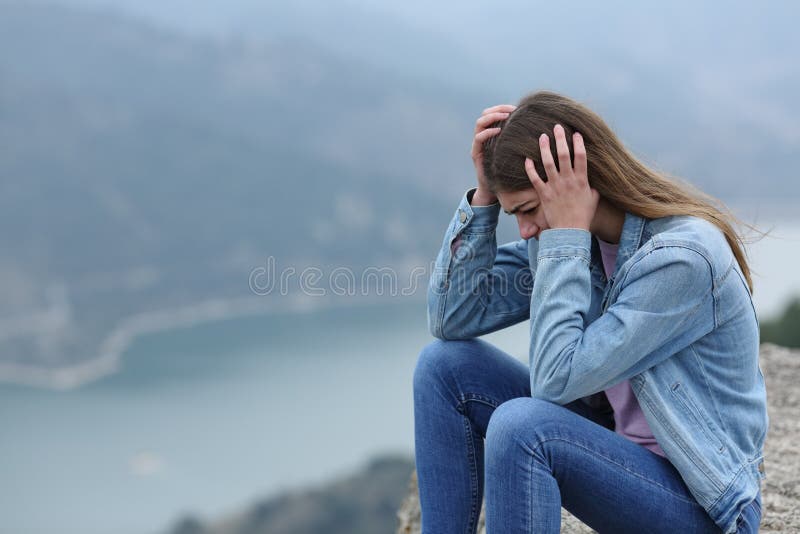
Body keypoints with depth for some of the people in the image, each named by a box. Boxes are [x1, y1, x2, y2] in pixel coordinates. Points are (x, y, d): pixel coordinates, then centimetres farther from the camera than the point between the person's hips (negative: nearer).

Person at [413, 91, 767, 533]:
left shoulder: (682, 257, -25)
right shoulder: (563, 233, -2)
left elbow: (556, 379, -26)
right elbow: (451, 318, -3)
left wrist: (565, 235, -24)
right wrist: (485, 194, -12)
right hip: (619, 443, 8)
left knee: (520, 425, -32)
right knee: (445, 364, -3)